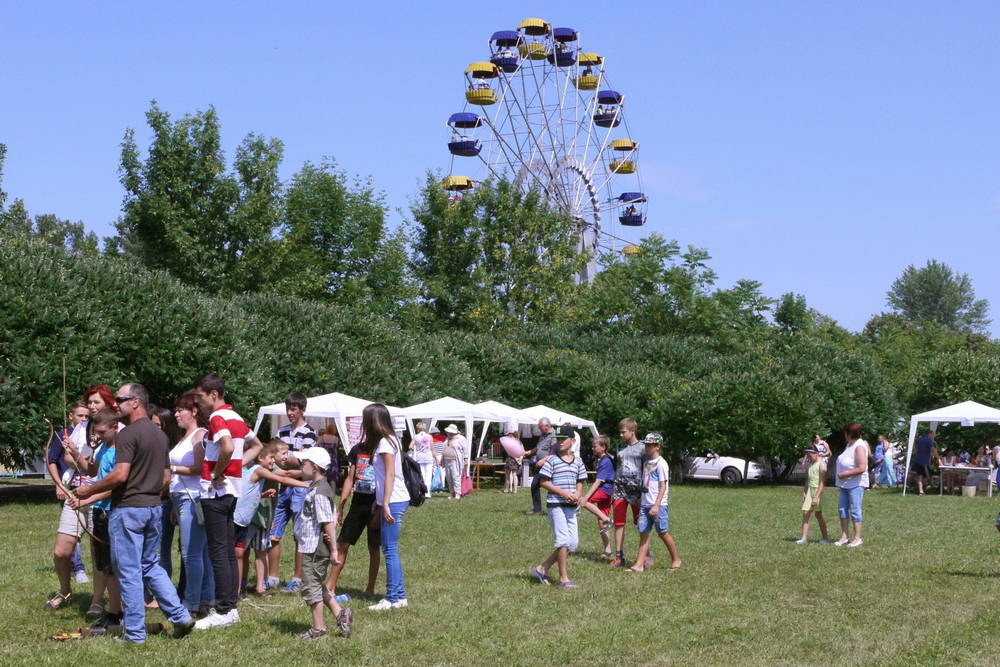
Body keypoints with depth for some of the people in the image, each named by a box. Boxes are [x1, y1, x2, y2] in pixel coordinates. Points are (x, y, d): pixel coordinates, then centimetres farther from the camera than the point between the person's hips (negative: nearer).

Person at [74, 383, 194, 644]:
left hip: (128, 508, -8)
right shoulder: (160, 435, 13)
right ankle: (180, 615, 7)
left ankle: (135, 633, 4)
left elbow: (120, 475, -21)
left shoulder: (128, 434, -14)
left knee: (129, 571, 0)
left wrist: (89, 491, -9)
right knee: (151, 566, 17)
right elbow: (166, 477, 16)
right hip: (153, 507, 8)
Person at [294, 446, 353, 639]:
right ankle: (340, 614, 18)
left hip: (315, 549, -10)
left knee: (311, 587, 0)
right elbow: (332, 518, 16)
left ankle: (318, 628, 9)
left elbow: (328, 523, -23)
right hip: (313, 547, 10)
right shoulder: (318, 488, 11)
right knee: (318, 586, 20)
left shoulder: (319, 493, -21)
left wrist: (333, 549, -21)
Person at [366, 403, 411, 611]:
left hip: (394, 501, -10)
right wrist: (378, 501, 19)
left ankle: (393, 598, -6)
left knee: (390, 550, -7)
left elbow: (390, 474, -18)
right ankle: (399, 595, 16)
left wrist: (385, 503, -21)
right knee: (390, 549, 13)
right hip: (390, 501, 10)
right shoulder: (389, 440, 16)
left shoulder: (385, 442, -12)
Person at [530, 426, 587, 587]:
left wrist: (578, 495, -4)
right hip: (556, 505, -6)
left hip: (571, 506, 6)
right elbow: (543, 482, -7)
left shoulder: (578, 461, 11)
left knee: (573, 542, 6)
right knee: (563, 541, -7)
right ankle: (564, 578, 1)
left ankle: (542, 568, 17)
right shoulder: (552, 460, -5)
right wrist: (563, 493, -15)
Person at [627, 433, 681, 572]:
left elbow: (663, 486, -14)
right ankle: (639, 564, -1)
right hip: (645, 504, 7)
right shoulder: (646, 462, 13)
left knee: (663, 533, 1)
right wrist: (640, 500, 21)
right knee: (643, 533, 2)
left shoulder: (661, 464, -10)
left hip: (658, 505, -7)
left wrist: (656, 505, -21)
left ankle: (676, 560, 17)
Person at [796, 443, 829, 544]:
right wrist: (804, 492, 14)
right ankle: (804, 538, -6)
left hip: (818, 490, -7)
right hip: (809, 490, 7)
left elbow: (822, 482, -17)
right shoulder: (810, 463, 14)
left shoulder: (821, 464, -12)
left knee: (818, 514, -1)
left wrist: (816, 497, -22)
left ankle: (826, 538, 11)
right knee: (805, 513, -2)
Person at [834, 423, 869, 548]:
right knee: (842, 509, 9)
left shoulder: (859, 447, -17)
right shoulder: (849, 445, 12)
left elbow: (862, 468, -25)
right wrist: (841, 477, 11)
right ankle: (844, 536, 15)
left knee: (855, 510, -3)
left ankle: (857, 538, 5)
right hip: (845, 484, 9)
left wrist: (844, 474, -19)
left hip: (856, 484, -9)